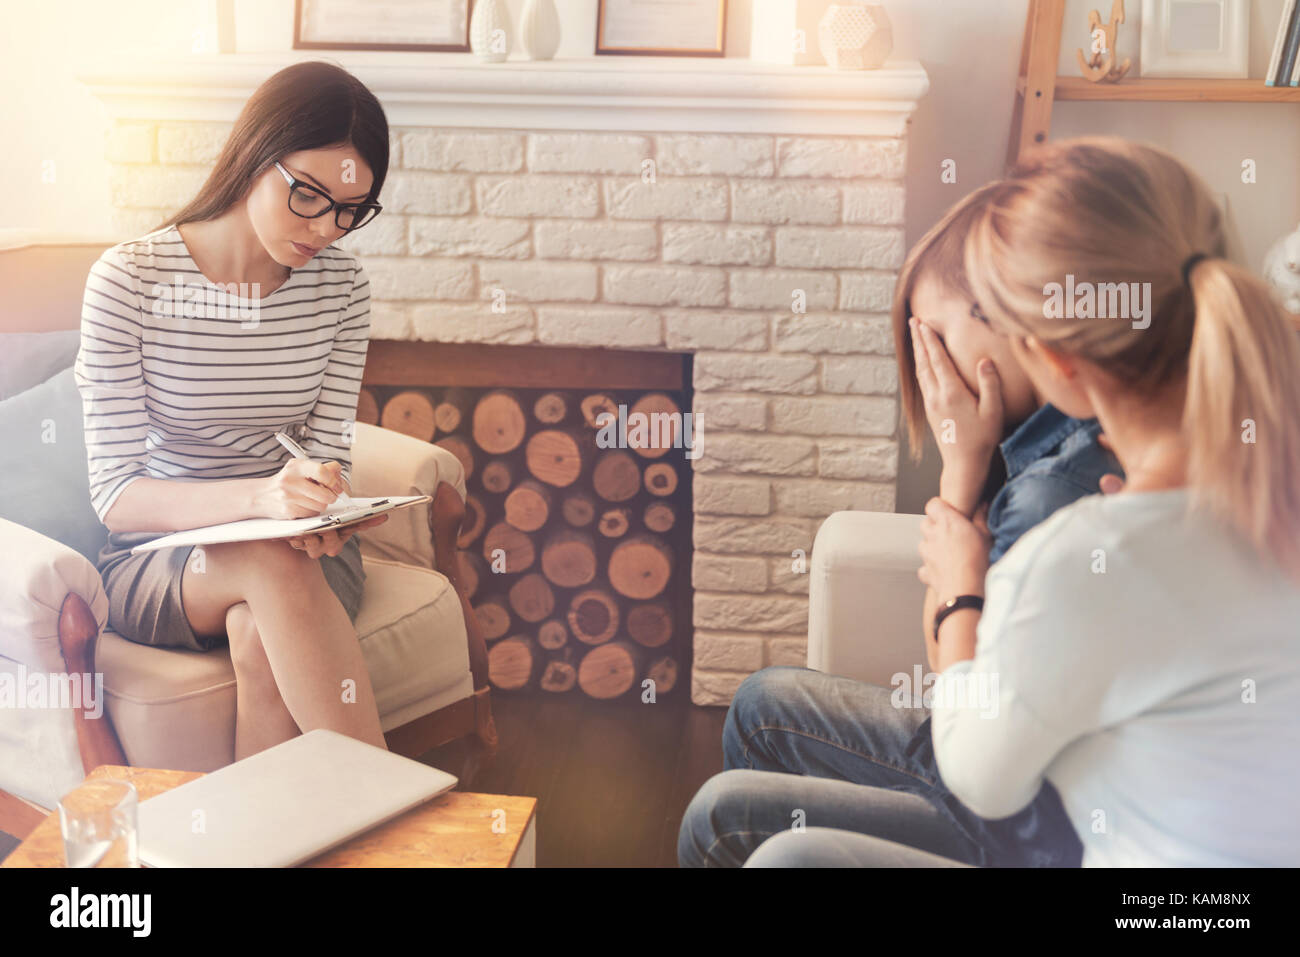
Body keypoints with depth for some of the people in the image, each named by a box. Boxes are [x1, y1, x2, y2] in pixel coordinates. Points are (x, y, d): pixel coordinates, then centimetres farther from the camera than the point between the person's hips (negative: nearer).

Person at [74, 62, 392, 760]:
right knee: (272, 565, -34)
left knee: (262, 653, -32)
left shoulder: (339, 285, -1)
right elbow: (115, 495, -16)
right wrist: (258, 497, -34)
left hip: (299, 552, 2)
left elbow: (328, 453, -1)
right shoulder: (130, 281, -12)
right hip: (154, 562, -2)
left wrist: (316, 504, -26)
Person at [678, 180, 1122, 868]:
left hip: (1027, 829, -9)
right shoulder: (1047, 445, -2)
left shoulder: (1058, 488, -32)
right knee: (765, 700, 18)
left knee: (722, 816, -4)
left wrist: (961, 466, -20)